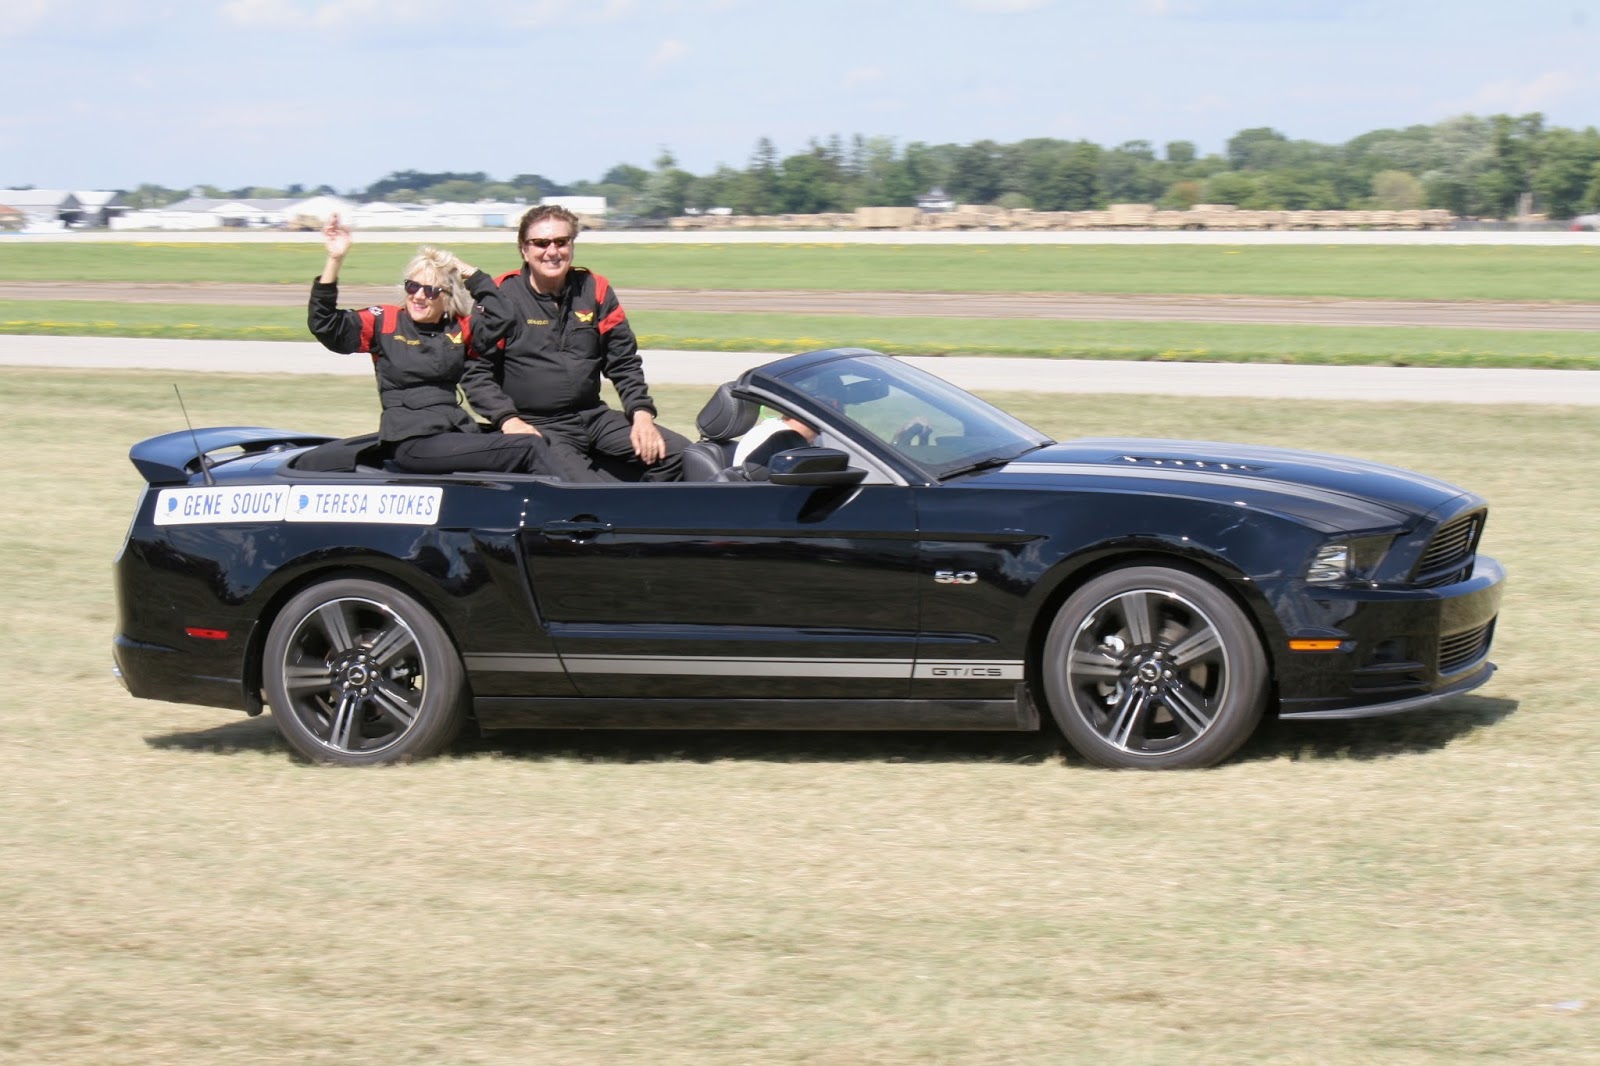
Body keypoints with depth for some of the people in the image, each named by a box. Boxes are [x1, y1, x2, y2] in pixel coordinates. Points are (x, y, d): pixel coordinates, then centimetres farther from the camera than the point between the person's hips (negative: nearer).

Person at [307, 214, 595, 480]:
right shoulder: (385, 322, 5)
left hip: (456, 431, 5)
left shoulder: (460, 328, 16)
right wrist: (334, 260, -14)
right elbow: (324, 324, -5)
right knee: (531, 450, -23)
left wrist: (472, 274, 10)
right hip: (413, 443, -5)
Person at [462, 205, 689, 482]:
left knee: (677, 453, -10)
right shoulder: (502, 298, -1)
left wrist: (642, 414, -1)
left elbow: (624, 363, 14)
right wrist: (508, 420, -15)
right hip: (536, 425, -5)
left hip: (593, 417, 5)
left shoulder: (595, 291, 10)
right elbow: (476, 371, -2)